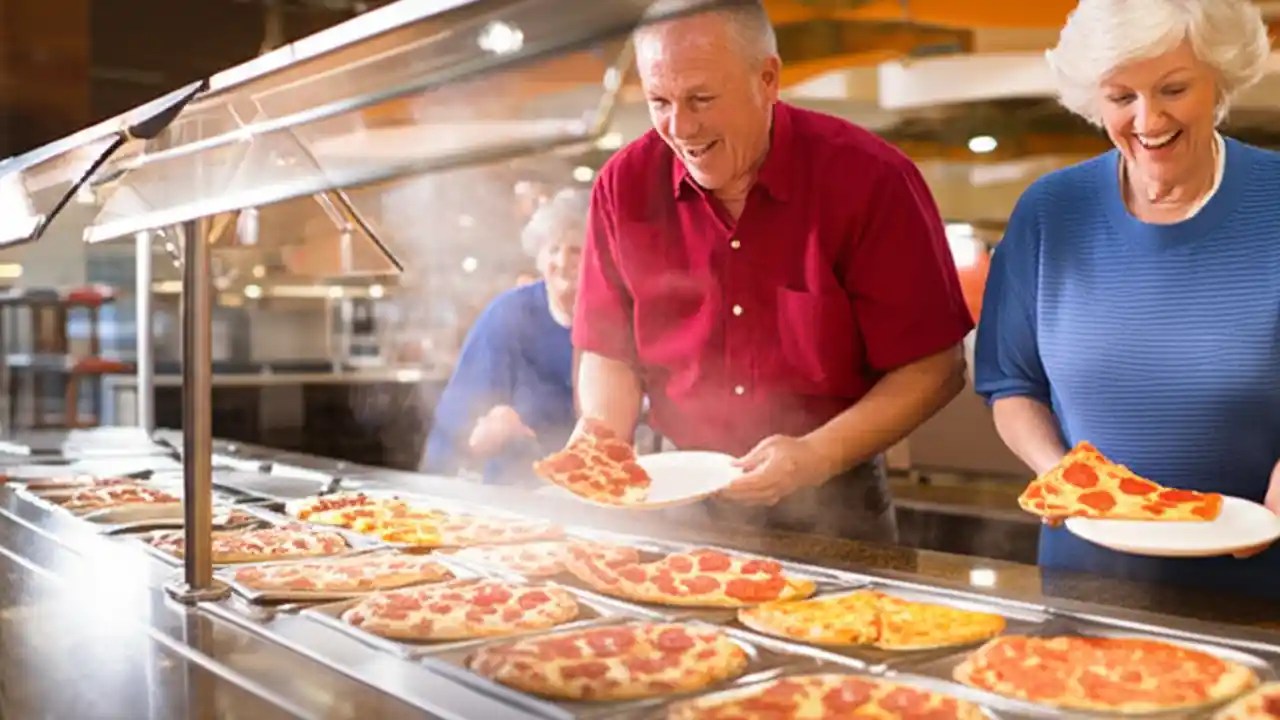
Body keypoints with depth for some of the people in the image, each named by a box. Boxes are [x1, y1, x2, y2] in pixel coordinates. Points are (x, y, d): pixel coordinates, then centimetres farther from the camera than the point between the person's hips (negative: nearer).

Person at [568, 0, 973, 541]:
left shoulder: (868, 180, -13)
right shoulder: (624, 187, -4)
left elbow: (933, 369, -11)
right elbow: (609, 355, 5)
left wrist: (816, 457, -22)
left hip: (832, 501, -2)